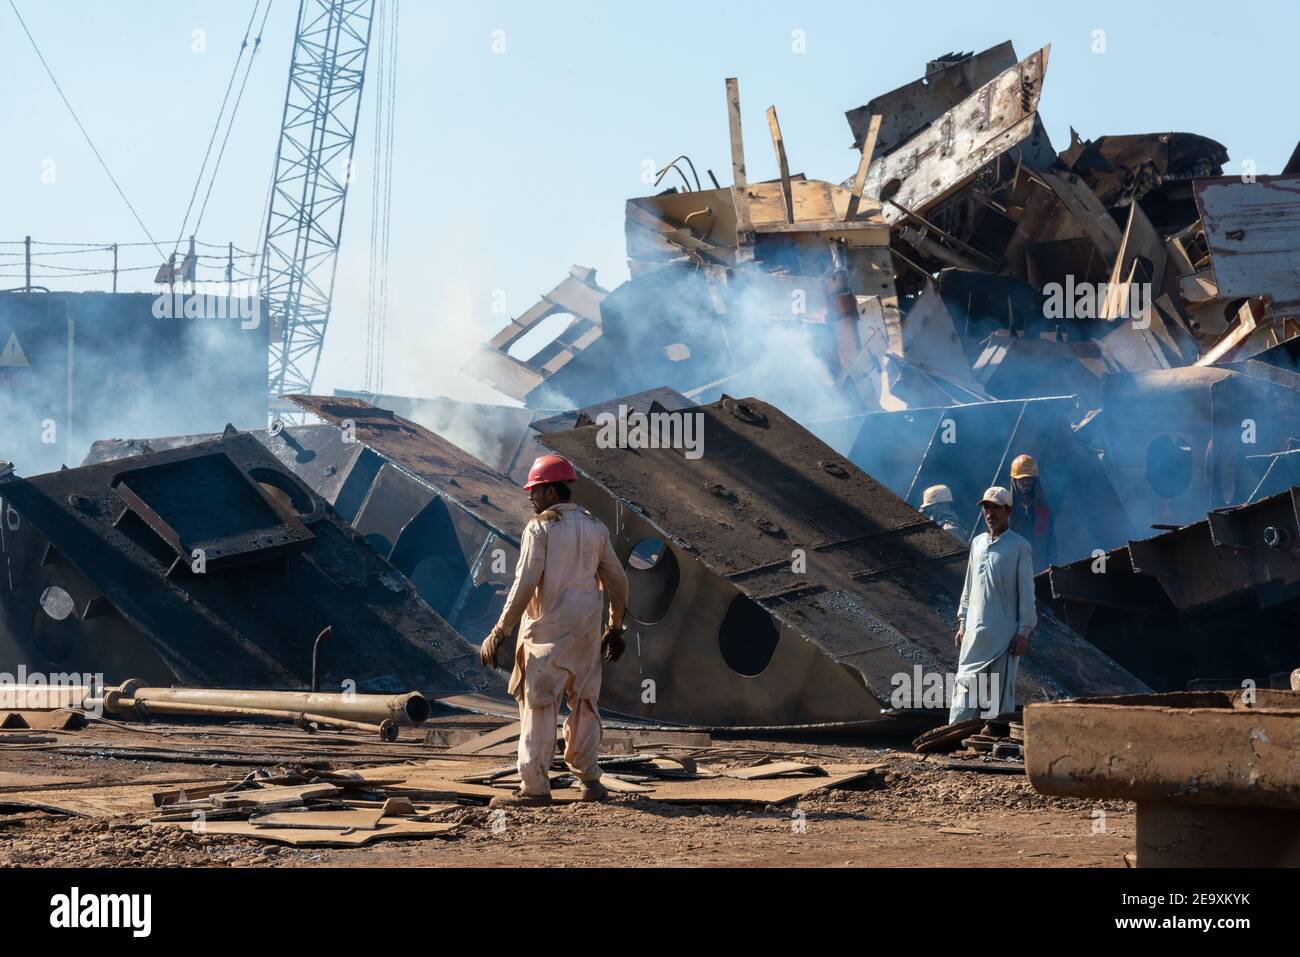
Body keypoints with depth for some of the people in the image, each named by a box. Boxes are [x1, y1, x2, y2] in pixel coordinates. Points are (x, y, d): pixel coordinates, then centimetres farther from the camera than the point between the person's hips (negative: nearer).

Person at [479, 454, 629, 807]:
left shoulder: (540, 527, -10)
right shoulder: (595, 527, 9)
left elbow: (525, 583, -16)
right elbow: (617, 580, 12)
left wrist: (501, 630, -13)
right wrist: (615, 628, 22)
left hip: (549, 630, -6)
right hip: (587, 630, 6)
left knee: (538, 704, -3)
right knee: (584, 702, 15)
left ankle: (535, 787, -6)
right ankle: (589, 781, 17)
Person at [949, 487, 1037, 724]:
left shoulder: (1019, 546, -3)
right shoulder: (977, 543, 15)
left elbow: (1026, 591, -5)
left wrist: (1024, 632, -10)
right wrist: (962, 623, 16)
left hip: (1003, 634, -6)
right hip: (975, 631, 6)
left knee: (999, 693, -3)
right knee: (965, 687, 2)